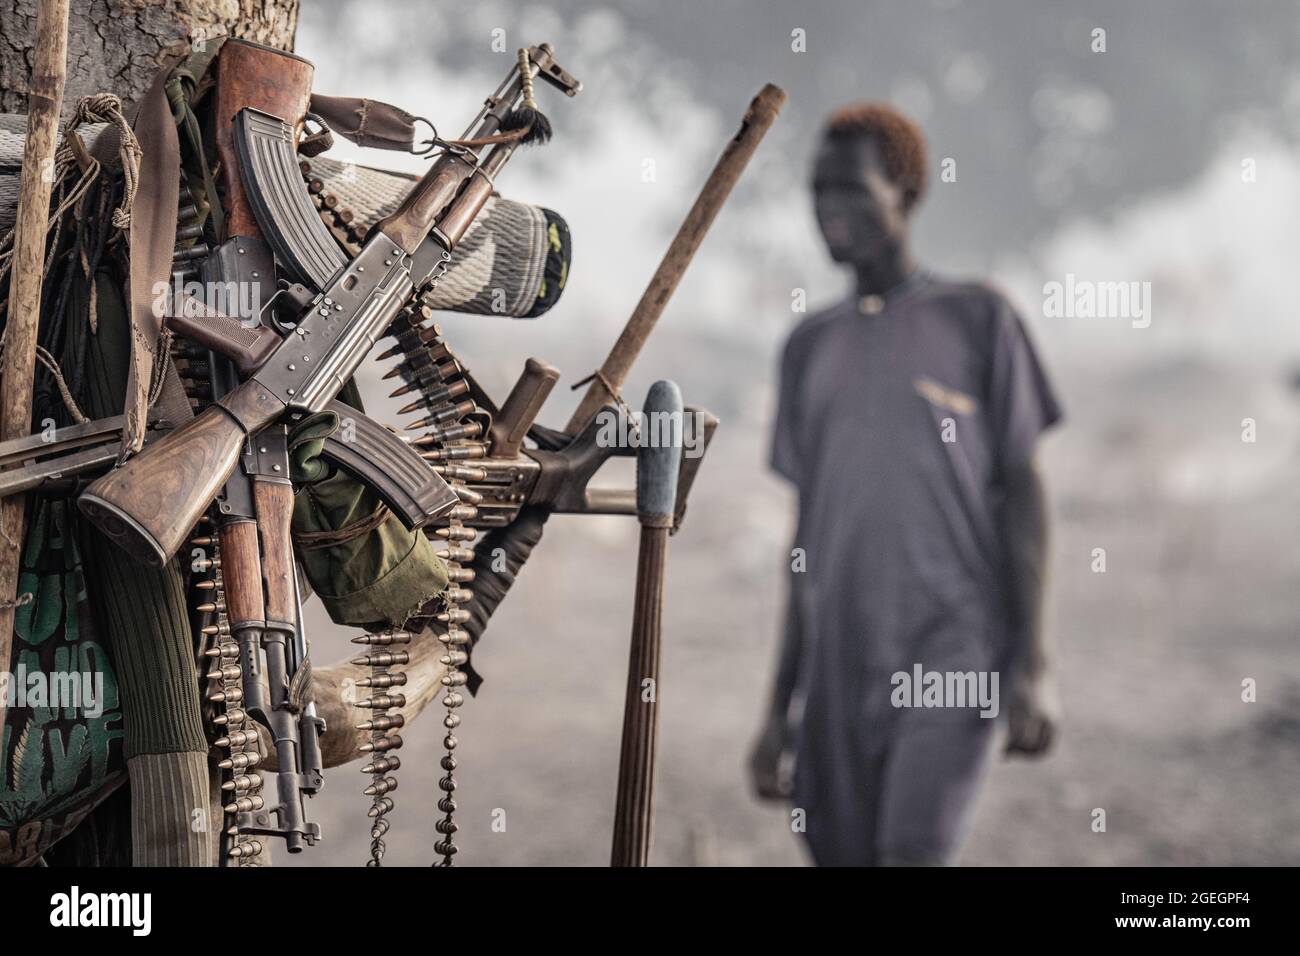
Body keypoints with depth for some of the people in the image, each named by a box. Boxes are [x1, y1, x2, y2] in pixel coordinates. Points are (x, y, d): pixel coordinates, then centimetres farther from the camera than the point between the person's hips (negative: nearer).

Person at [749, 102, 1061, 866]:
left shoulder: (976, 320, 4)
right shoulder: (812, 347, 16)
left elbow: (1023, 493, 1)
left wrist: (1033, 666, -8)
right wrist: (780, 711, 14)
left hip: (954, 643, -4)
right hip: (840, 657, 5)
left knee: (912, 848, -20)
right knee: (844, 852, 3)